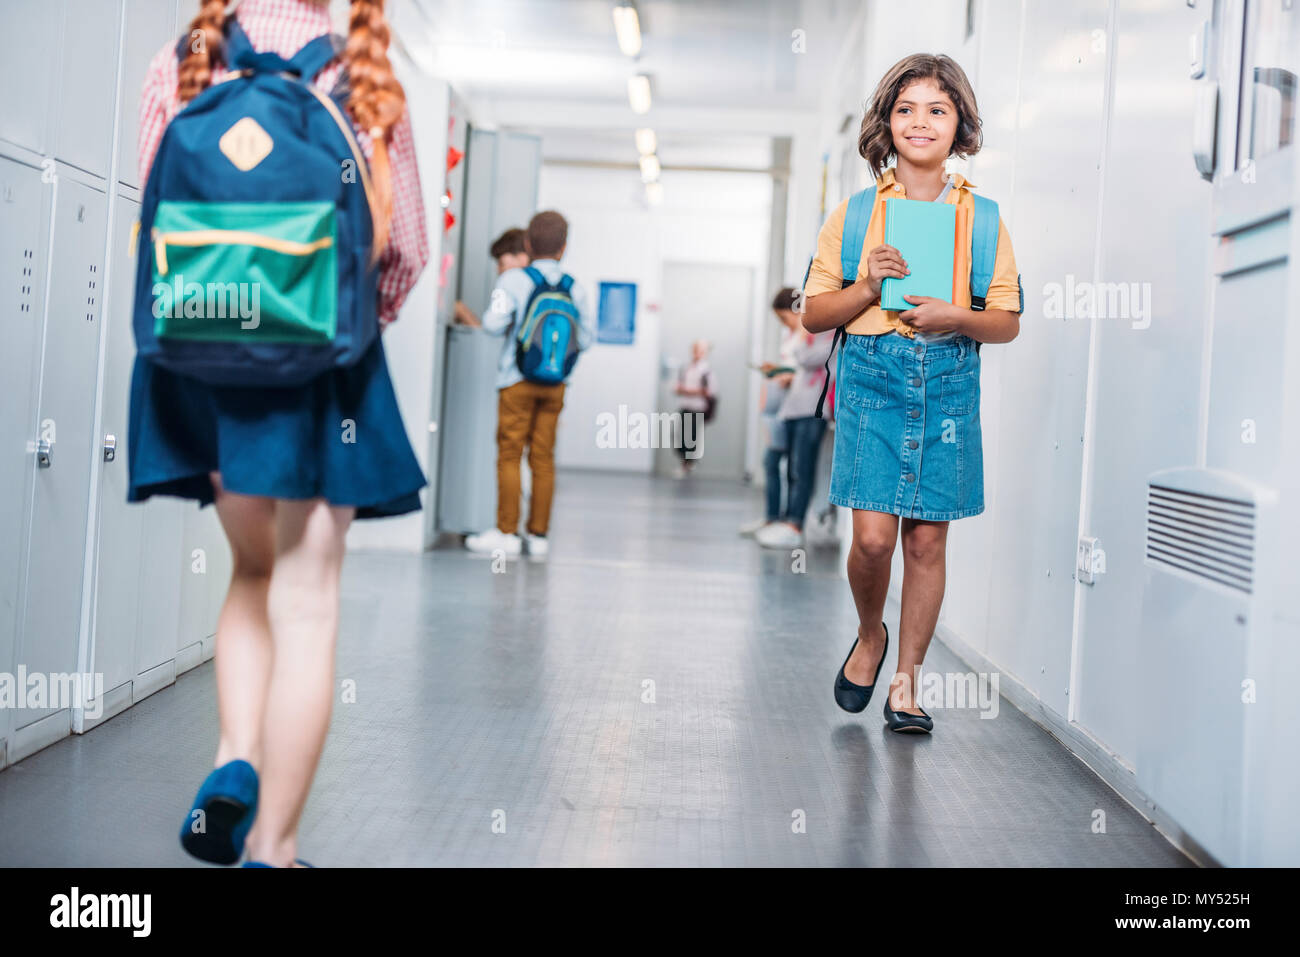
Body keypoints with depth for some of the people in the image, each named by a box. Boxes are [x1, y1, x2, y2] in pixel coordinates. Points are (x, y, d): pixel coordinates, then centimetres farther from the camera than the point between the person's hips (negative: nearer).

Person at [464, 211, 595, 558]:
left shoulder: (513, 280, -6)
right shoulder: (574, 289, 4)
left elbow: (494, 323, -16)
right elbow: (587, 337, 4)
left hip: (518, 379, -3)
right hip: (555, 383, 3)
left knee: (509, 454, 1)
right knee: (544, 457, 7)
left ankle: (506, 533, 1)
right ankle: (538, 533, 10)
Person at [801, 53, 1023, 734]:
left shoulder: (982, 216, 7)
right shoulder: (857, 211, 5)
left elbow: (1009, 322, 8)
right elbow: (815, 315, 7)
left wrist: (958, 317, -11)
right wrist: (869, 286, -11)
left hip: (949, 383, 1)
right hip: (872, 378, -1)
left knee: (927, 541, 3)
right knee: (873, 536, -10)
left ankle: (906, 678, 16)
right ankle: (869, 637, 20)